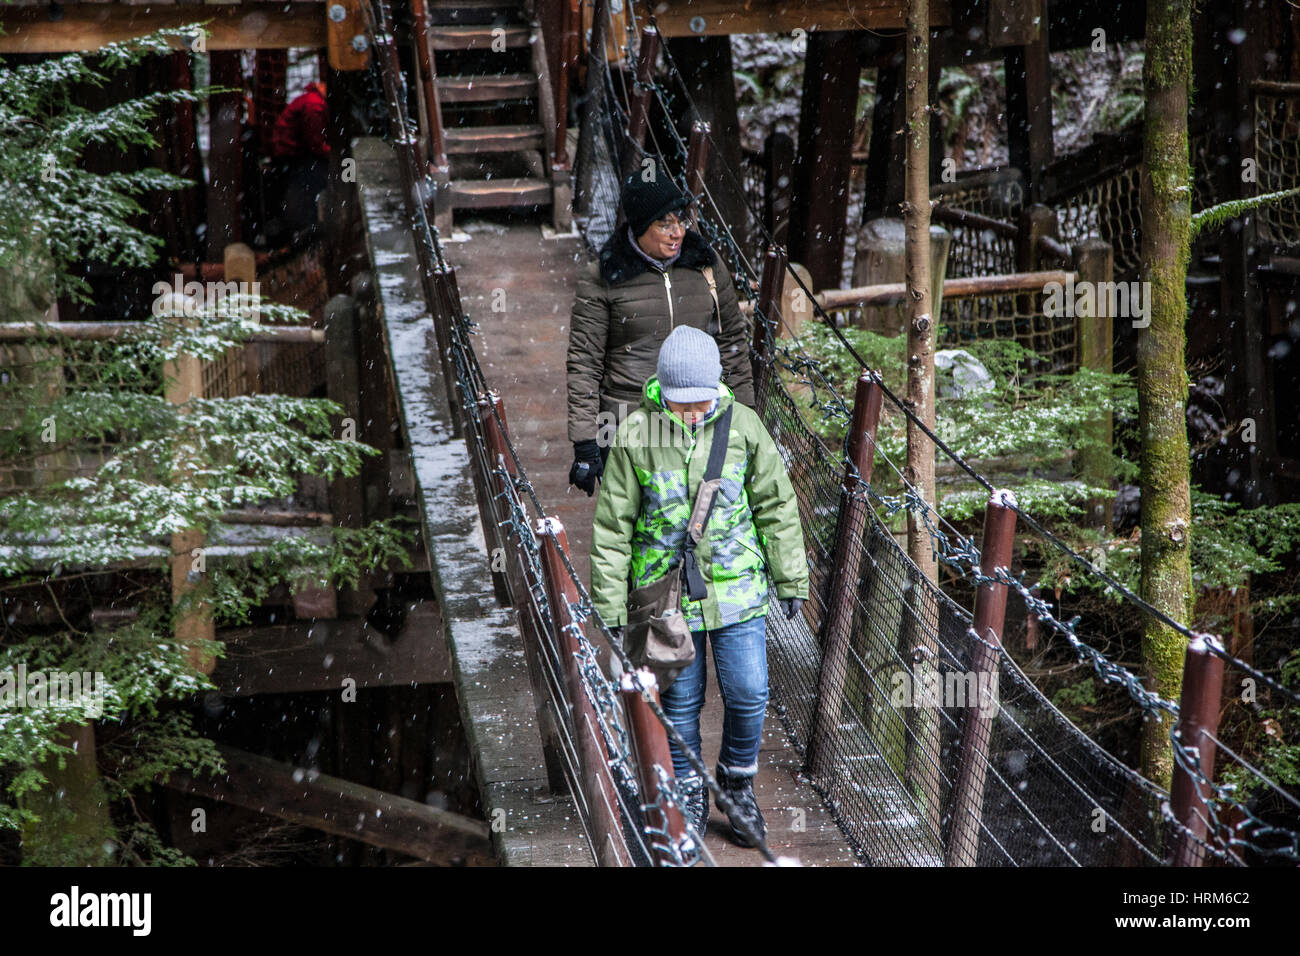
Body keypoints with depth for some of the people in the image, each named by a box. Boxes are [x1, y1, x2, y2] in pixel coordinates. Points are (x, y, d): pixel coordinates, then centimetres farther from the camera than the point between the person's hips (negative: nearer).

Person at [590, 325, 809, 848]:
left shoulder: (744, 426, -5)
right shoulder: (635, 434, -10)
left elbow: (776, 507, 5)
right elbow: (613, 526, -3)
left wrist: (791, 579, 8)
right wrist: (611, 604, -3)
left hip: (737, 588, 1)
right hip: (666, 592, -1)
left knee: (748, 695, 1)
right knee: (679, 701, 9)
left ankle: (739, 784, 25)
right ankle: (689, 795, 28)